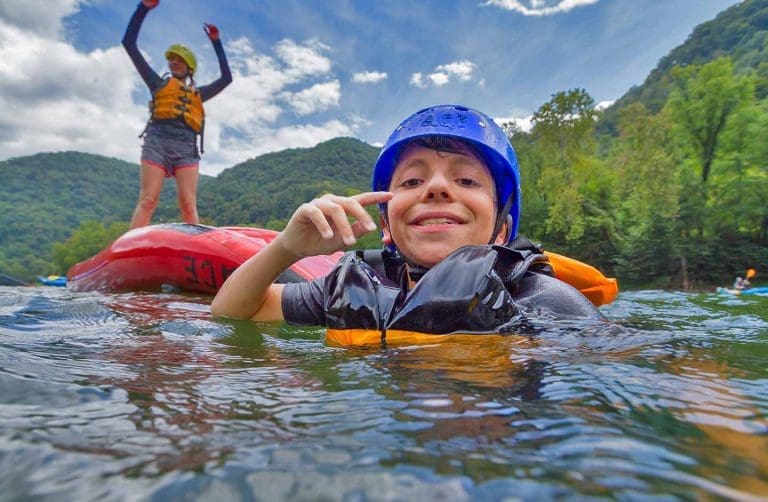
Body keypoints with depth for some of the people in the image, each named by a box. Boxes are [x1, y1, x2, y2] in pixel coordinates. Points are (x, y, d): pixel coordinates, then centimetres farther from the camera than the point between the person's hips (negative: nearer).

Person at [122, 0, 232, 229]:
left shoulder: (198, 93, 27)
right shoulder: (159, 83, 22)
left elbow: (226, 78, 24)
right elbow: (129, 43, 21)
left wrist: (216, 42, 25)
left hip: (186, 148, 1)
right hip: (158, 143, -1)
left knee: (188, 205, -11)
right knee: (147, 201, -14)